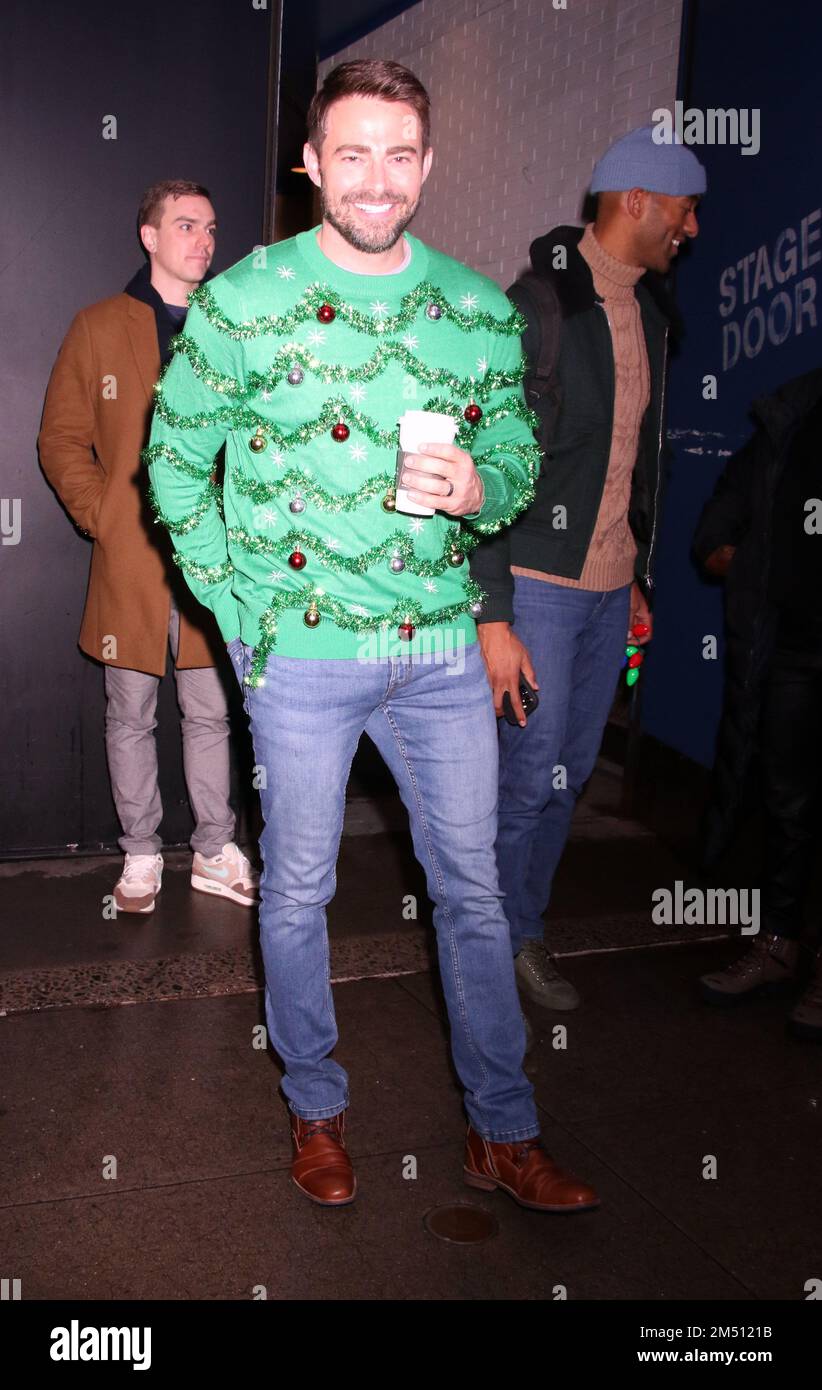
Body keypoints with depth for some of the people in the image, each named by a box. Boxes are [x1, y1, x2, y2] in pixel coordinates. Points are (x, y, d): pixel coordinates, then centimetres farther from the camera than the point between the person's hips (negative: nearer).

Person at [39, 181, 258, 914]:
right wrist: (99, 514, -7)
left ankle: (215, 850, 22)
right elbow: (62, 438, 4)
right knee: (131, 716, 8)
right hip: (130, 561, -1)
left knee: (211, 714, 9)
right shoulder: (98, 327, 5)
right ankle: (141, 854, 22)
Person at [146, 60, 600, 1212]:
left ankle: (504, 1132, 27)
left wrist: (476, 489, -13)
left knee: (474, 890, 10)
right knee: (298, 888, 11)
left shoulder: (481, 310, 4)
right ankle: (316, 1110, 34)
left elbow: (518, 457, 11)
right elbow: (175, 460, 3)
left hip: (442, 650, 3)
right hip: (302, 650, -2)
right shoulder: (241, 304, -4)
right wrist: (235, 607, -4)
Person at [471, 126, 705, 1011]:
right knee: (531, 776, 0)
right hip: (538, 583, -7)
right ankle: (502, 940, 20)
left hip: (610, 586, 7)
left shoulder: (649, 310, 11)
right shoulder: (539, 306, -13)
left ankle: (522, 925, 29)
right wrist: (493, 617, -19)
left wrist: (640, 577, 16)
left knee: (571, 772, 13)